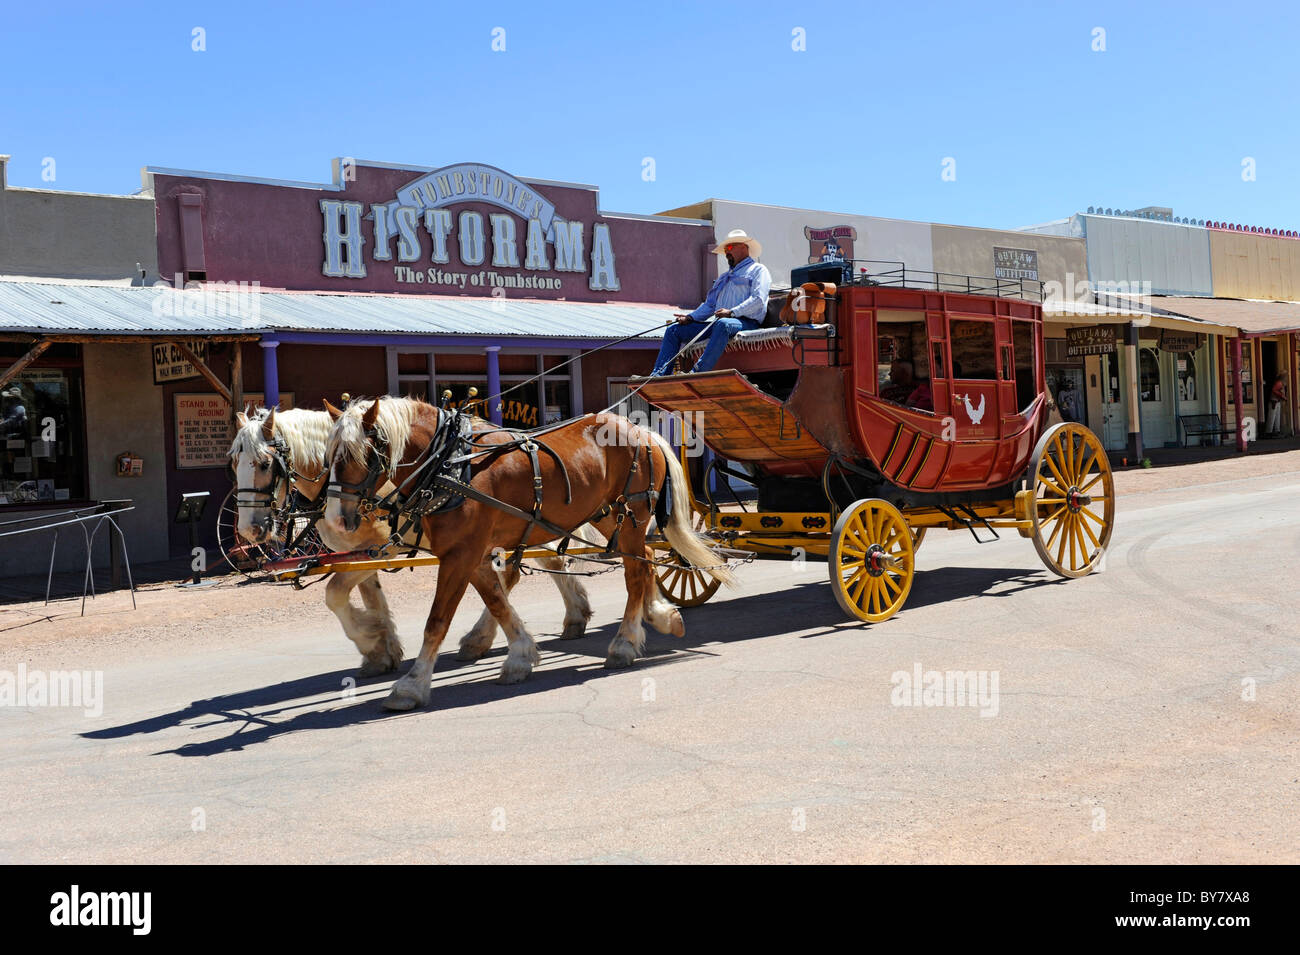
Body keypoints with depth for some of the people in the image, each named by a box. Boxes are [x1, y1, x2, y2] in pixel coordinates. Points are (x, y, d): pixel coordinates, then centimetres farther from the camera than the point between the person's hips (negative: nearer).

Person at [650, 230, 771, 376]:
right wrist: (691, 317, 8)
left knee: (723, 324, -43)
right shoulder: (724, 277, 32)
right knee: (674, 330, 1)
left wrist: (732, 312, -21)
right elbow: (710, 304, 26)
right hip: (719, 323, 8)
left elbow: (758, 300, -9)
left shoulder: (758, 270, 7)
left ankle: (698, 372, -50)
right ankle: (659, 375, -13)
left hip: (746, 322, -8)